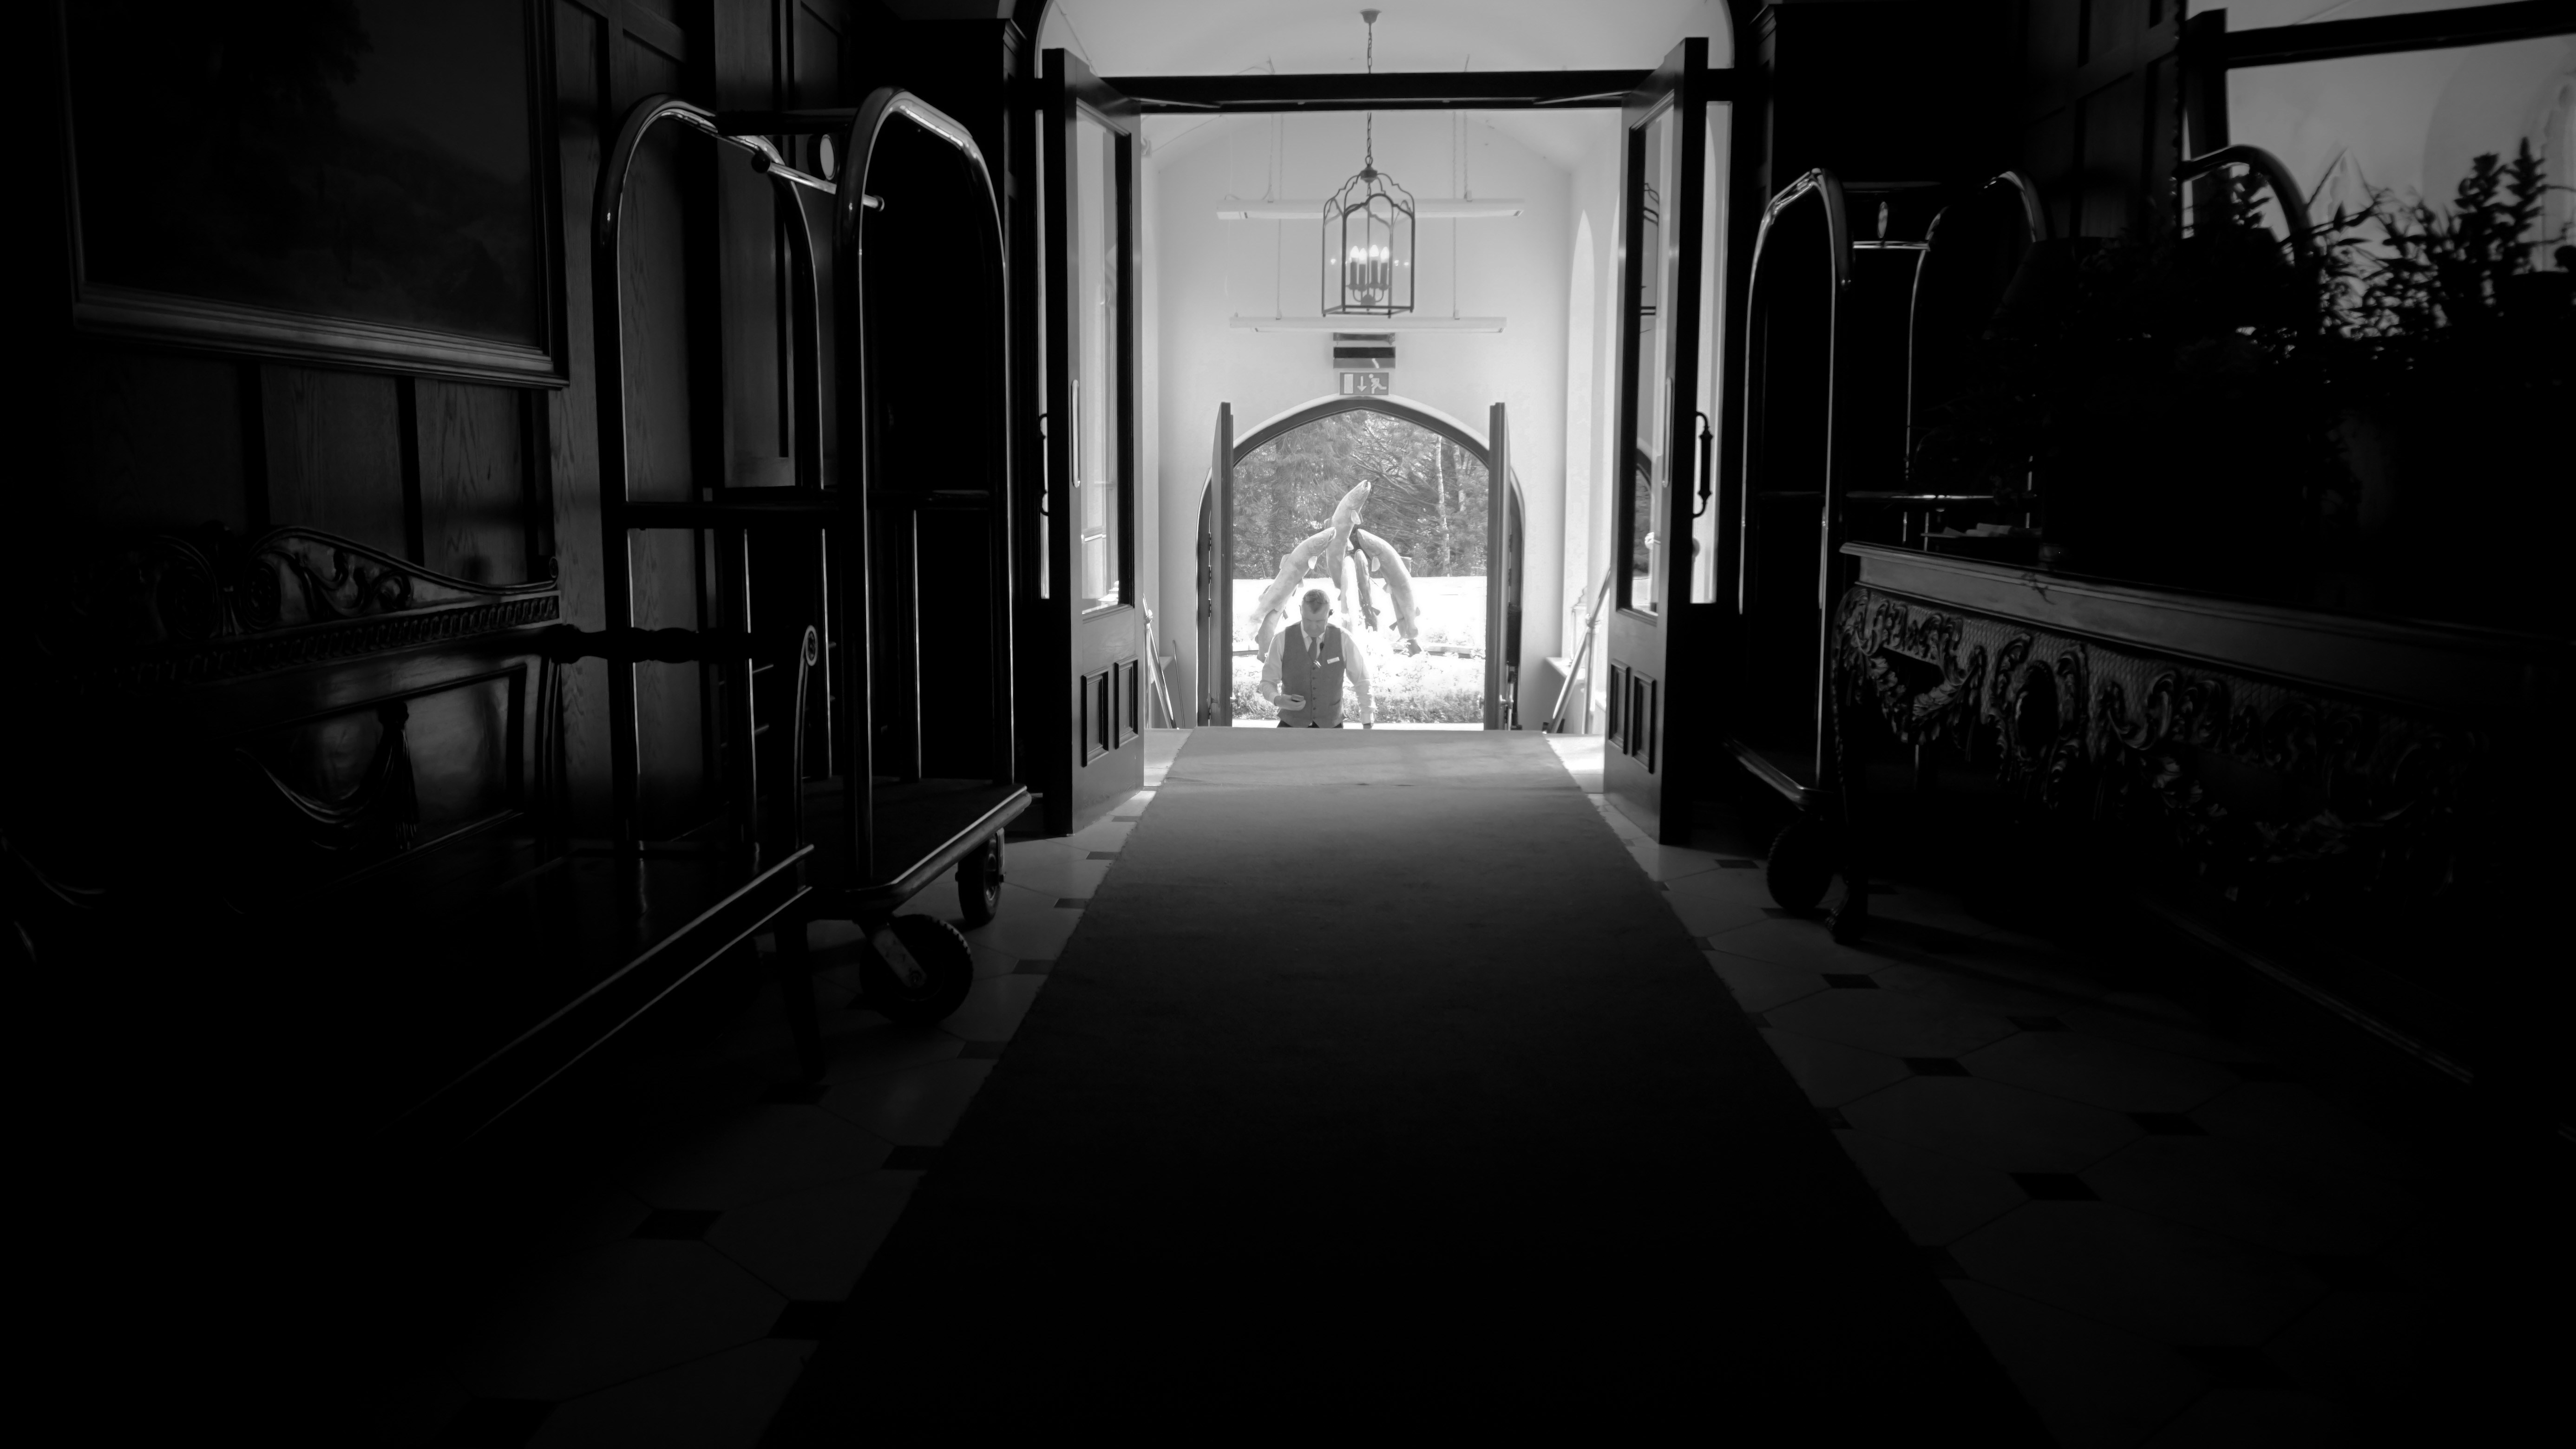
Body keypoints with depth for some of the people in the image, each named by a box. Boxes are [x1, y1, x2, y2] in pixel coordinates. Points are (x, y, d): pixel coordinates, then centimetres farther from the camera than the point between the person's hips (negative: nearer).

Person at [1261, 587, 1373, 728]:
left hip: (1330, 727, 1)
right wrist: (1278, 700, -23)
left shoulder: (1343, 640, -7)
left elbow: (1362, 682, 1)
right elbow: (1268, 683, -1)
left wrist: (1368, 725, -1)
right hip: (1292, 726, -1)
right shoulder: (1282, 640, -9)